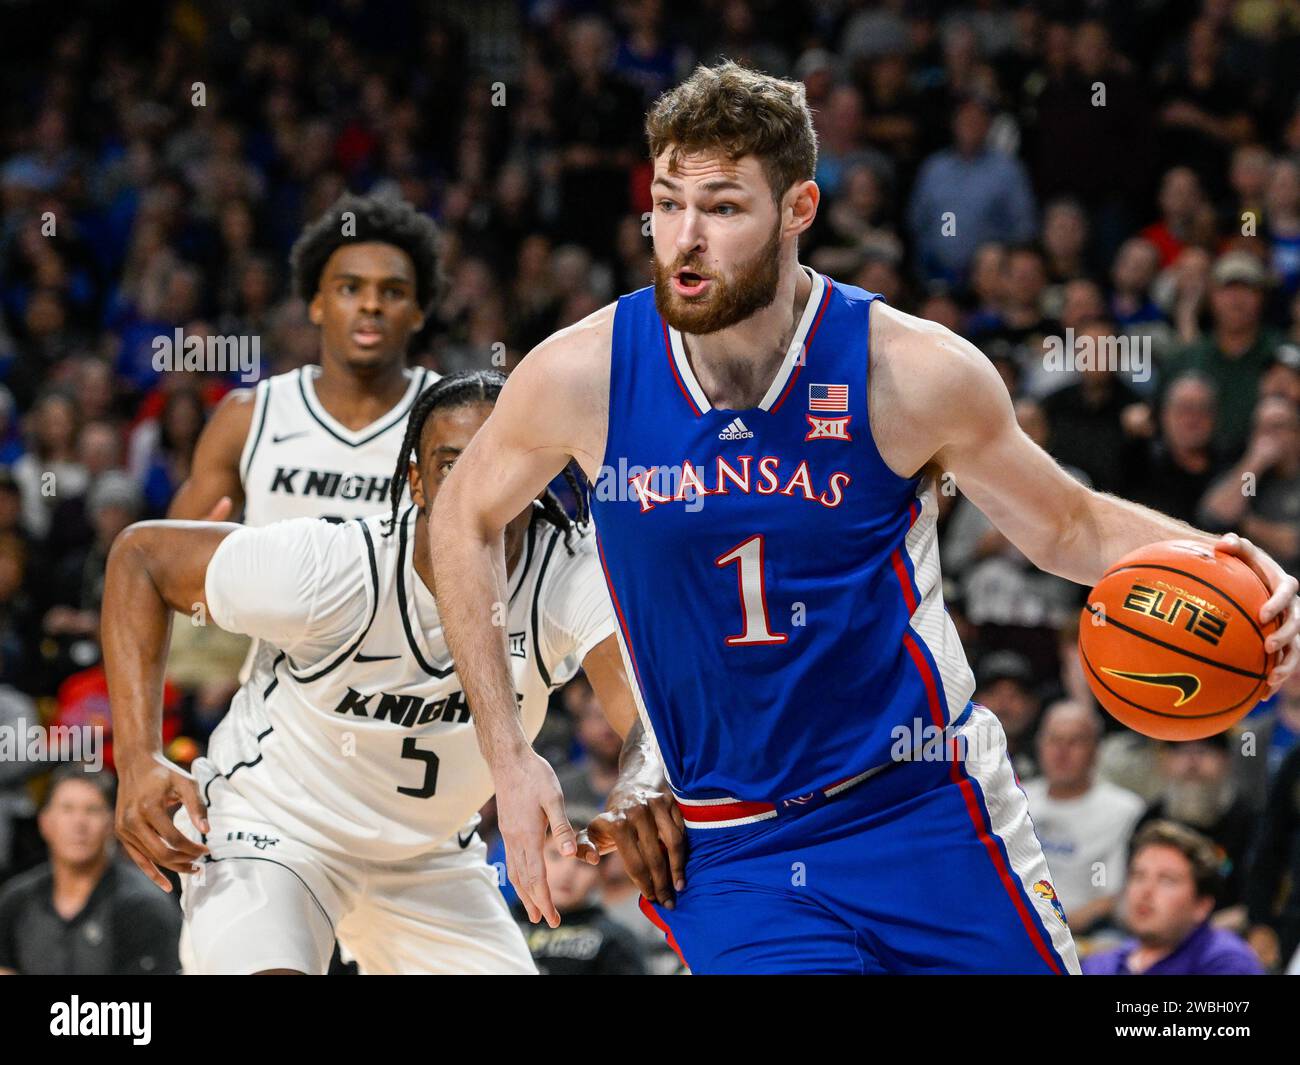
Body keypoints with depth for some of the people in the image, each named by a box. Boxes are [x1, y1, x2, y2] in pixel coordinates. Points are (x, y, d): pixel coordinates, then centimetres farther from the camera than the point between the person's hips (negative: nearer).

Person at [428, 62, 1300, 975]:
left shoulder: (913, 373, -12)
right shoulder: (580, 377, -9)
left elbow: (1067, 525, 4)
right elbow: (467, 517, 10)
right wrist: (509, 756, 5)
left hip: (928, 809, 0)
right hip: (730, 854, 0)